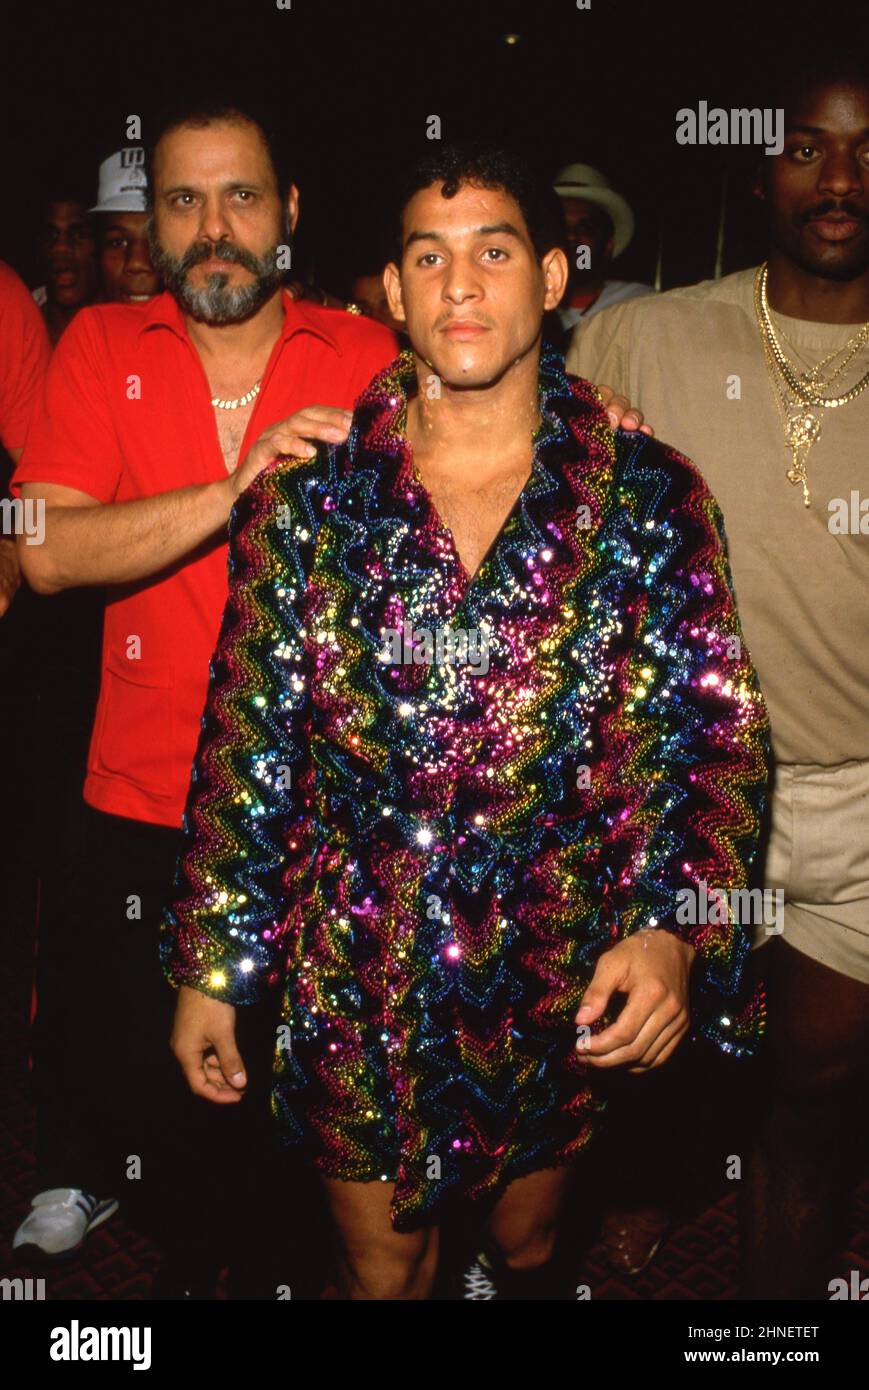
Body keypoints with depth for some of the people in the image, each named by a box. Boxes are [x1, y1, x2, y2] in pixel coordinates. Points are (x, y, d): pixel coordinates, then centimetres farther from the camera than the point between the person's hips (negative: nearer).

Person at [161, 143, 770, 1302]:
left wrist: (673, 928, -21)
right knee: (381, 1265, 20)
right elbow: (246, 747, -3)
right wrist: (209, 966, -1)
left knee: (530, 1244, 26)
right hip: (356, 989, 0)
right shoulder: (306, 495, -6)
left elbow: (715, 734, -6)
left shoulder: (651, 499, -7)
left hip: (568, 992, 1)